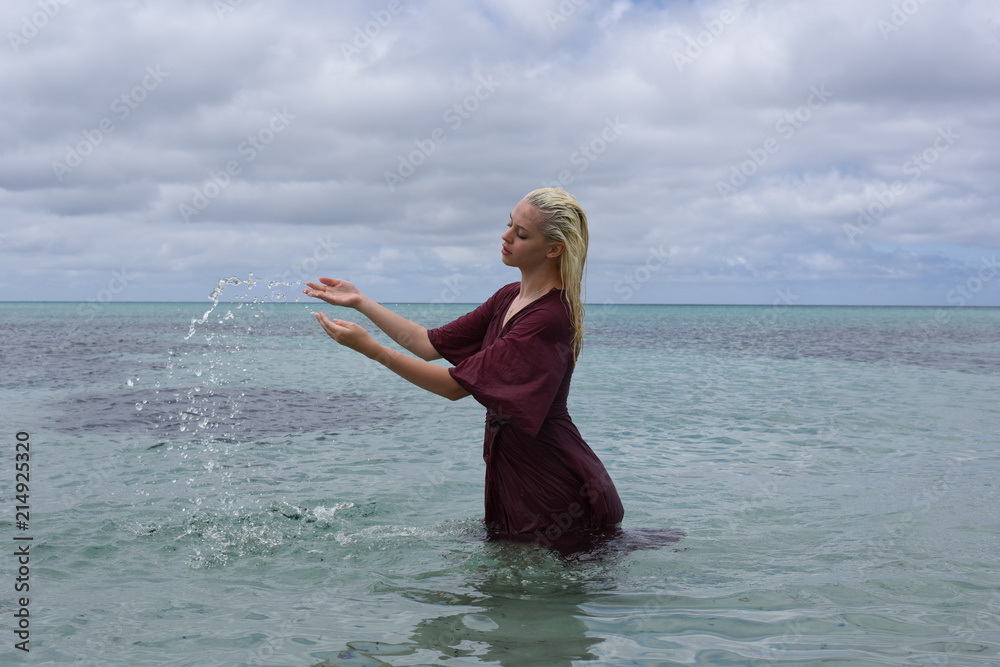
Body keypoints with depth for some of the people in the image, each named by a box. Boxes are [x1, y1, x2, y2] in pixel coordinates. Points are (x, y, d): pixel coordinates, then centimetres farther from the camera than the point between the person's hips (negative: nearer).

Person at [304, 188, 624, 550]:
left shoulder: (549, 317, -24)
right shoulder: (508, 298, 6)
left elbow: (455, 385, -23)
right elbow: (430, 345, 9)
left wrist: (369, 347, -22)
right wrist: (359, 301, 6)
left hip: (557, 491, -9)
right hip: (510, 475, 9)